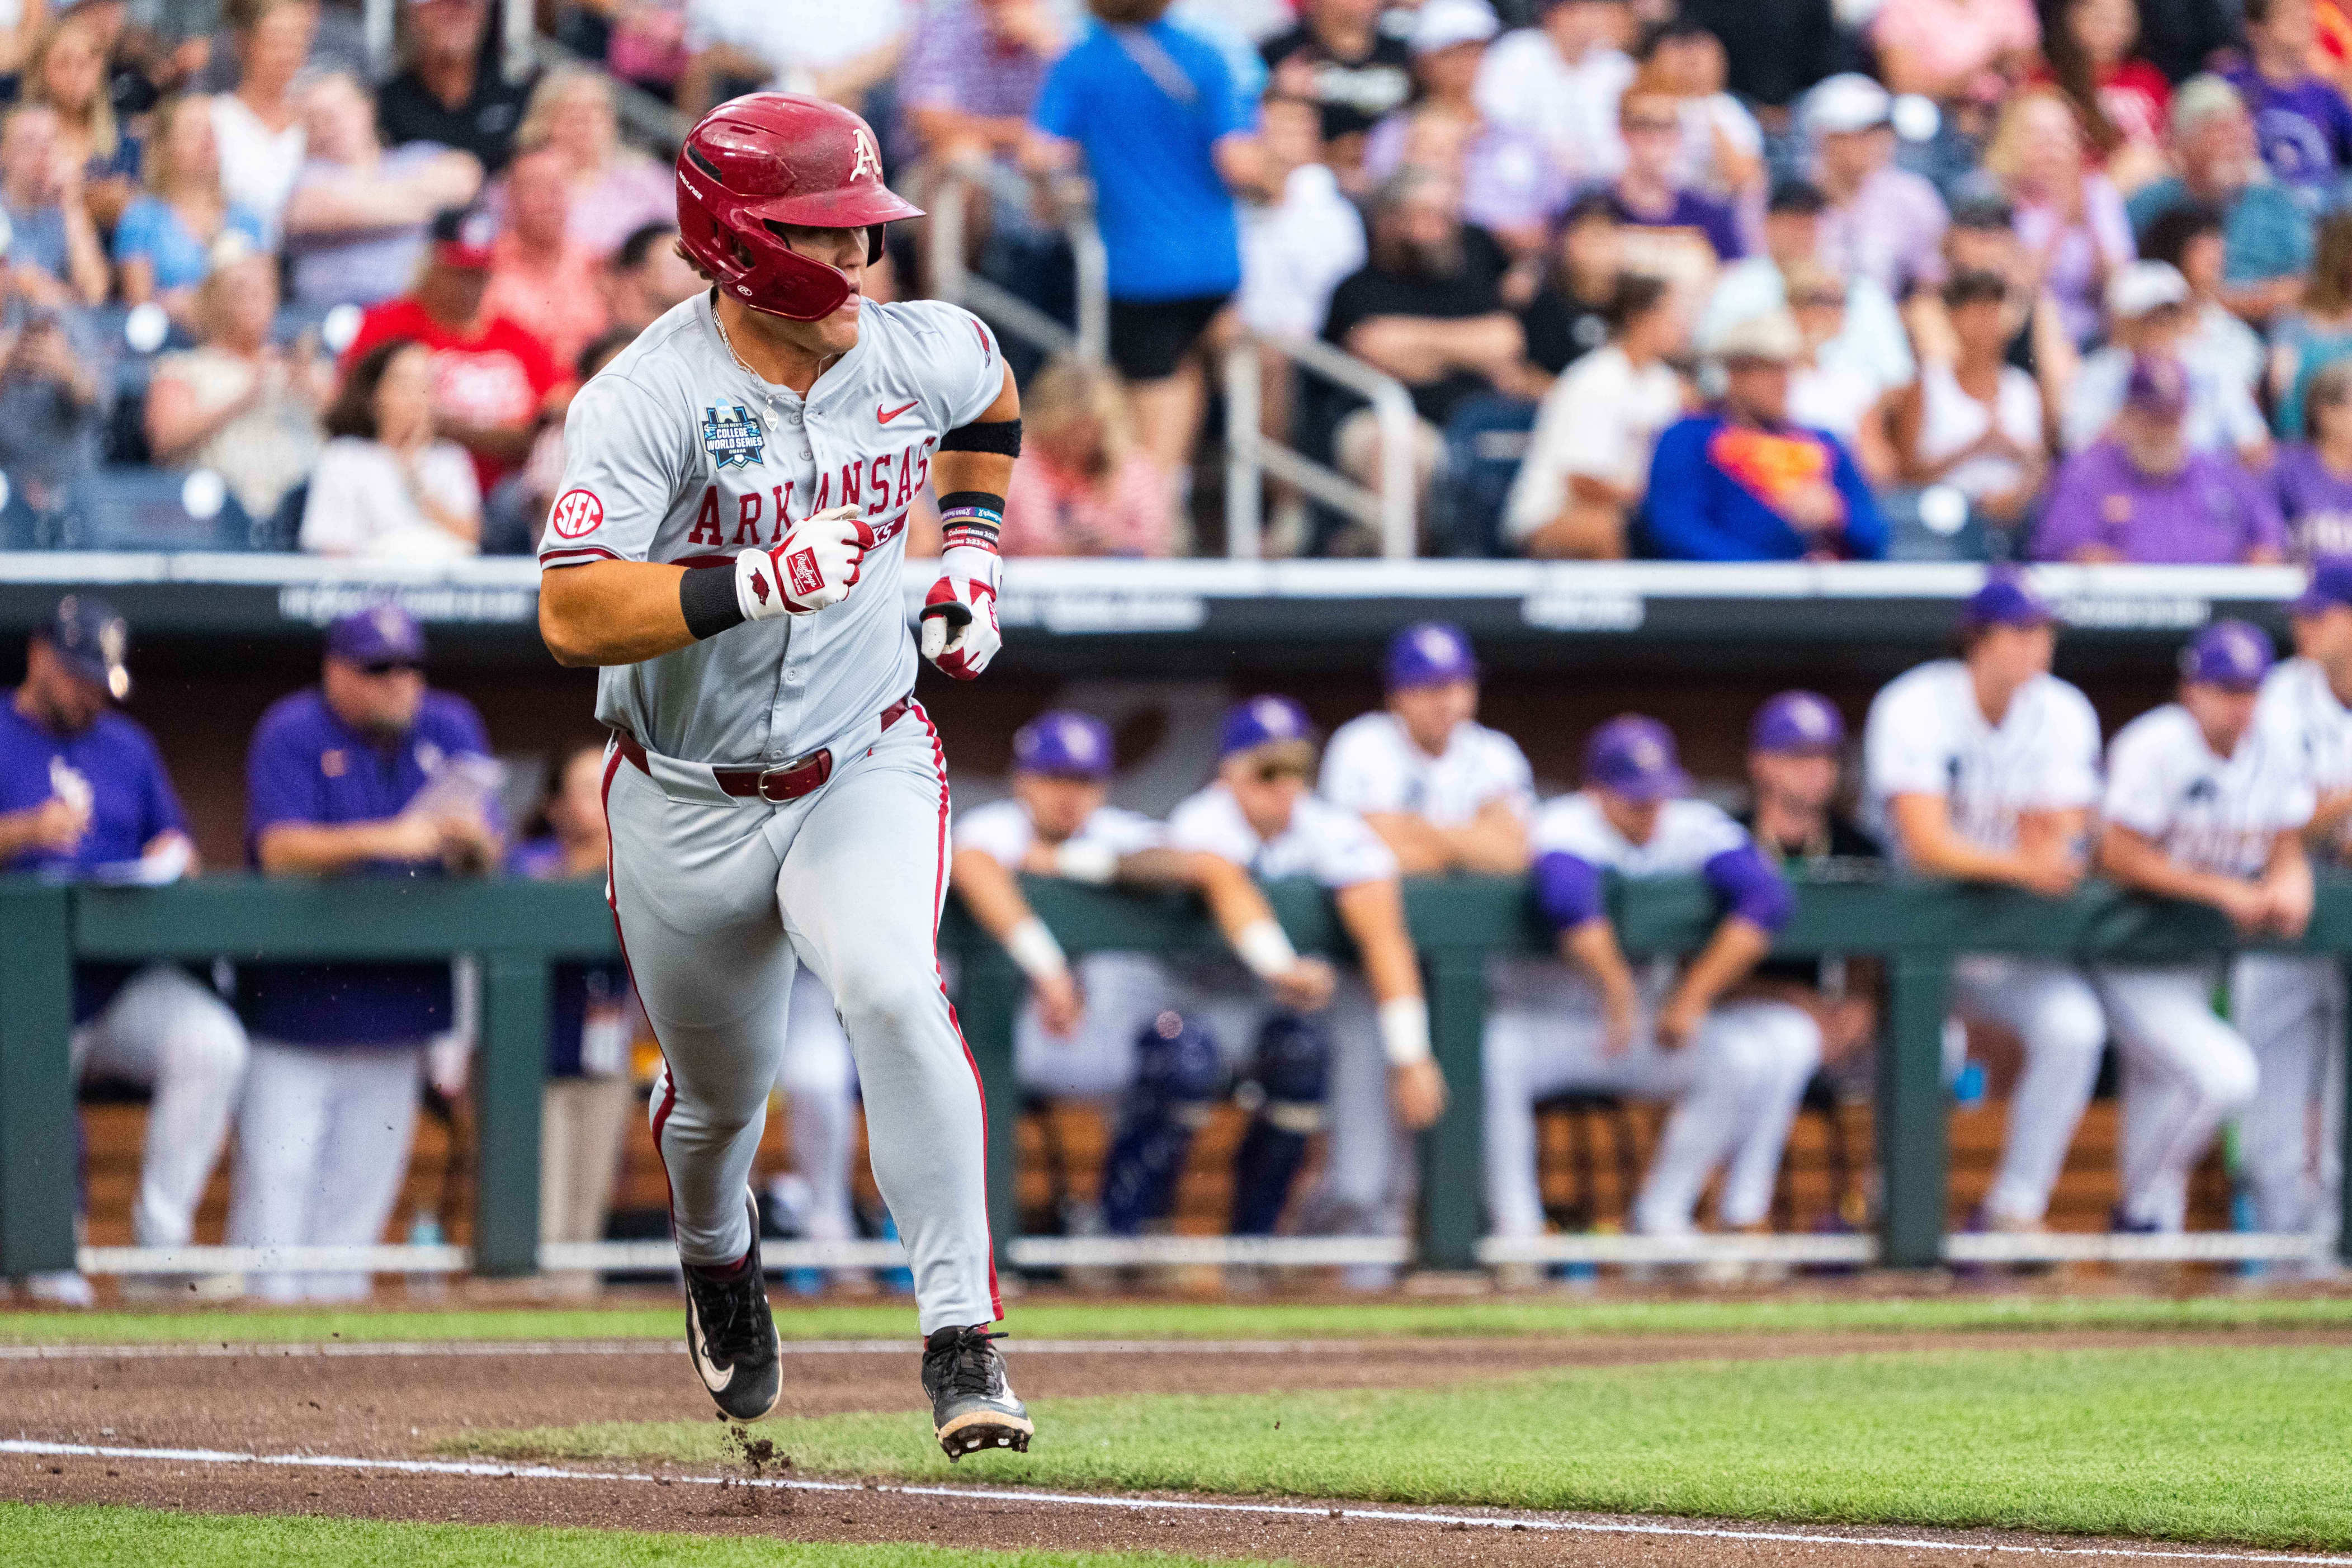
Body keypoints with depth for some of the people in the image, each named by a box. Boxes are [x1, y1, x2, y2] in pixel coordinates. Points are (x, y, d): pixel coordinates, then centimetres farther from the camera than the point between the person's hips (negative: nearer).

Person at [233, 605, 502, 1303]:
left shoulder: (450, 729, 6)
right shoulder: (292, 734, -8)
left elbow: (487, 858, 2)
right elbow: (279, 850, -21)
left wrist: (472, 840, -22)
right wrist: (381, 839, -33)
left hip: (396, 1005, 5)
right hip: (296, 1003, -5)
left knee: (364, 1176, 8)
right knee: (276, 1171, -9)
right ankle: (262, 1302, -7)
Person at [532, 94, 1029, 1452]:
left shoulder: (922, 351, -6)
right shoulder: (649, 400, -22)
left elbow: (990, 396, 21)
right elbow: (574, 616, -32)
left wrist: (971, 548, 9)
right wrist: (759, 582, -42)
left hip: (866, 770, 1)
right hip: (689, 812, -1)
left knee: (894, 993, -27)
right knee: (720, 1094, 16)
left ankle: (964, 1339, -24)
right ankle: (718, 1256, 53)